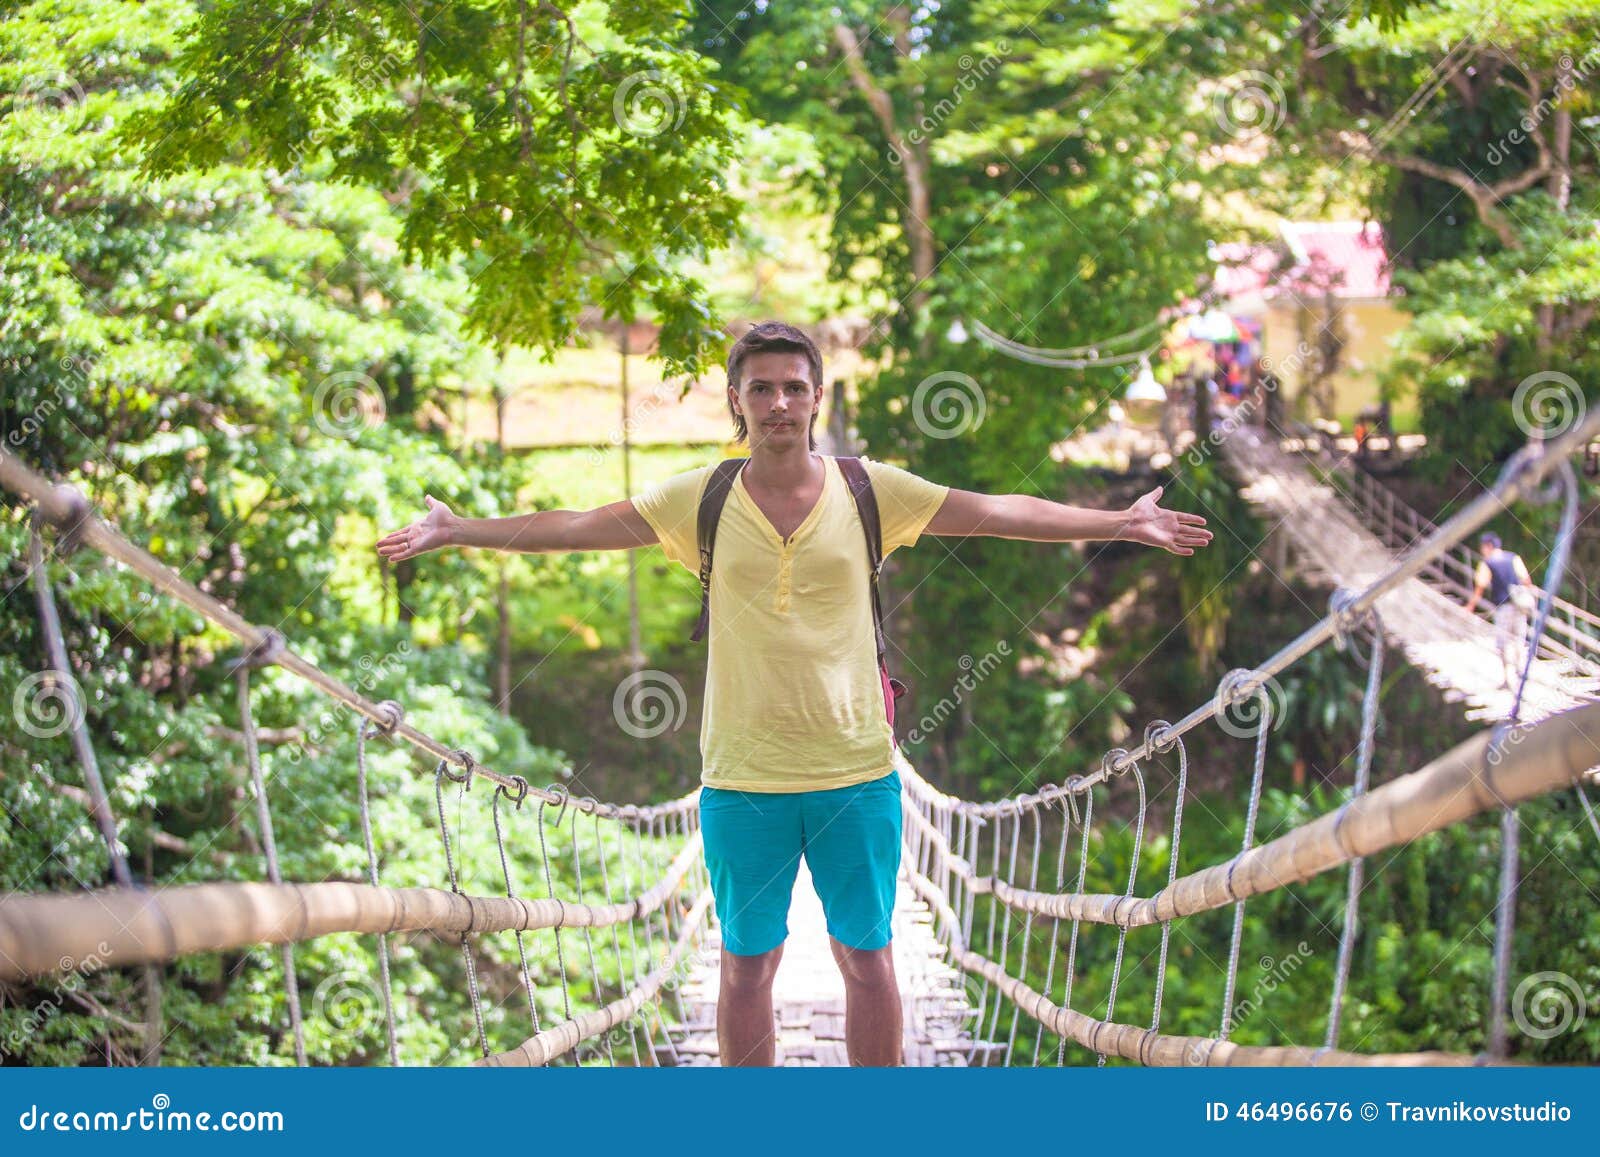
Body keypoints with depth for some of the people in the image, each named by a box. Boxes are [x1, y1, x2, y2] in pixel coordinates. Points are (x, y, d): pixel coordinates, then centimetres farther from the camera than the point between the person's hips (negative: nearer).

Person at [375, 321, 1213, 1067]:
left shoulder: (874, 492, -1)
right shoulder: (700, 500, 0)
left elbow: (1000, 512, -1)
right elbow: (577, 527, 1)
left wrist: (1121, 523, -5)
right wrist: (453, 531, -2)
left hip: (856, 771, 0)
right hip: (742, 776, 0)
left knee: (868, 959, 8)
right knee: (748, 964, 9)